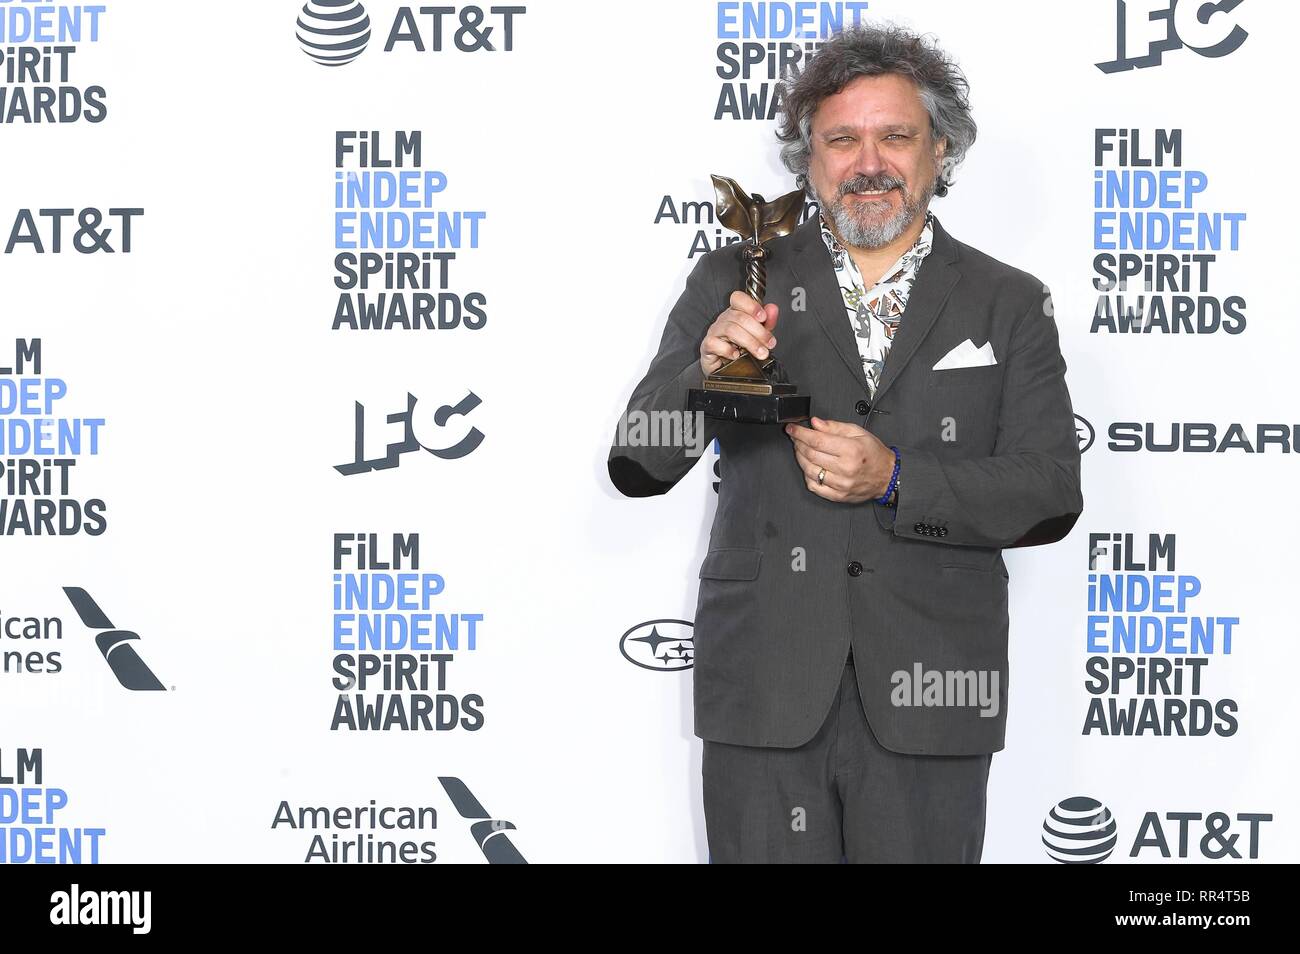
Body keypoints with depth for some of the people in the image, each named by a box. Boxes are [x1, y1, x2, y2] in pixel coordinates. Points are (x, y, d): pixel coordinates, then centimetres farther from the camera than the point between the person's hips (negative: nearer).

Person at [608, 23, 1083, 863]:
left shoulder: (1008, 305, 7)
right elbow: (637, 468, 2)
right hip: (764, 692, 0)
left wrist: (895, 480, -14)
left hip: (928, 698, 0)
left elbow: (1051, 495, 0)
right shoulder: (736, 282, 7)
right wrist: (704, 368, -18)